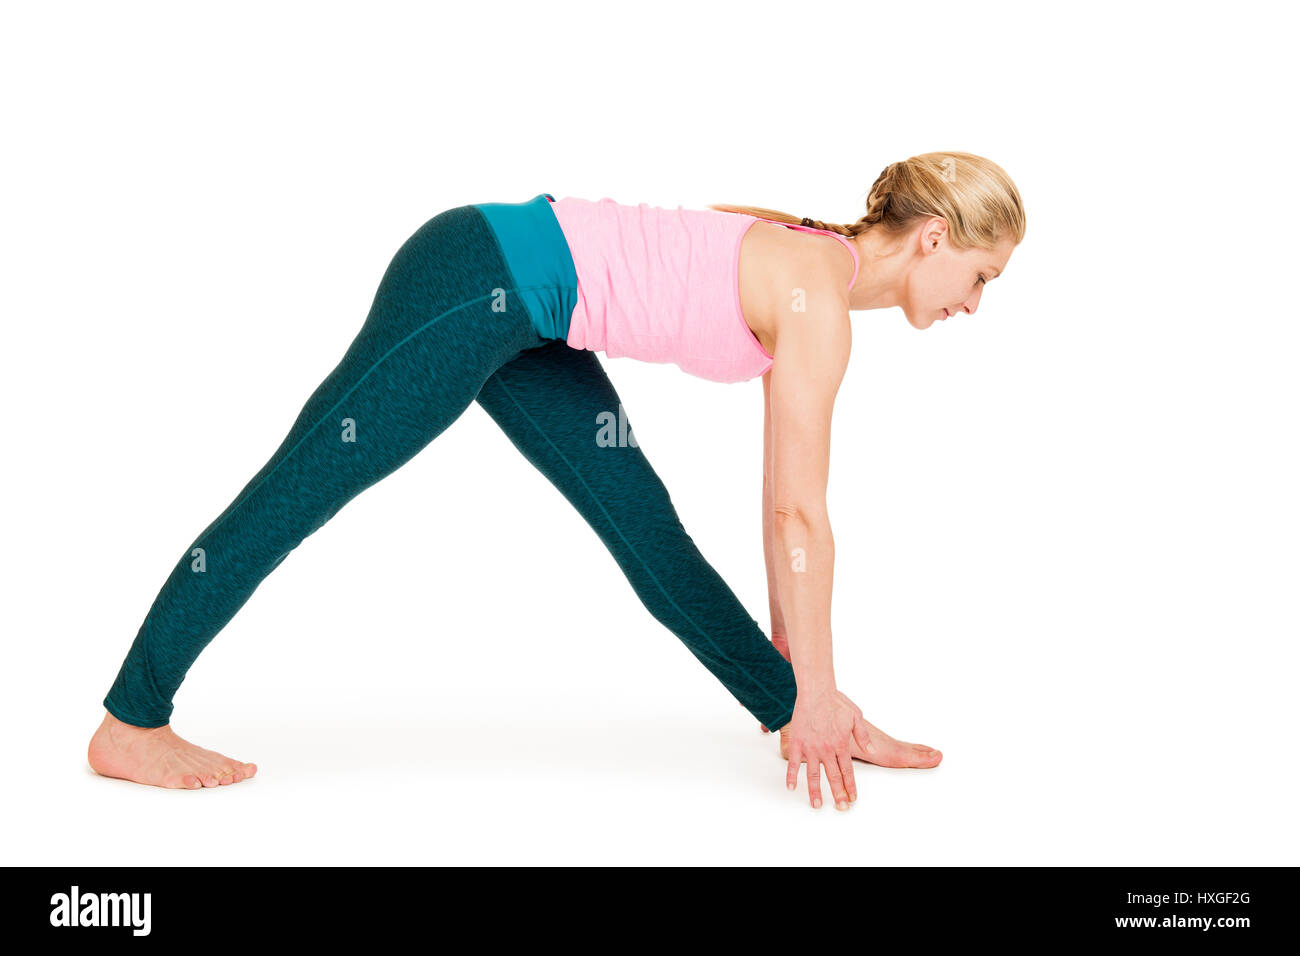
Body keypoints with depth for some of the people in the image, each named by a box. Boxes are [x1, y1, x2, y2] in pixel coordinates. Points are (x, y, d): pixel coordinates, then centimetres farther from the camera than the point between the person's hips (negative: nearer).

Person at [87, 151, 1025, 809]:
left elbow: (785, 496, 14)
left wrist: (794, 669, 18)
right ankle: (128, 725, 10)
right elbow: (801, 511, -17)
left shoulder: (808, 270, 10)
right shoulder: (817, 297, -16)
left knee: (647, 526, 9)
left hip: (520, 315, 9)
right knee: (296, 493, -2)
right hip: (475, 280, -9)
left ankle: (794, 715, 16)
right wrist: (814, 691, -9)